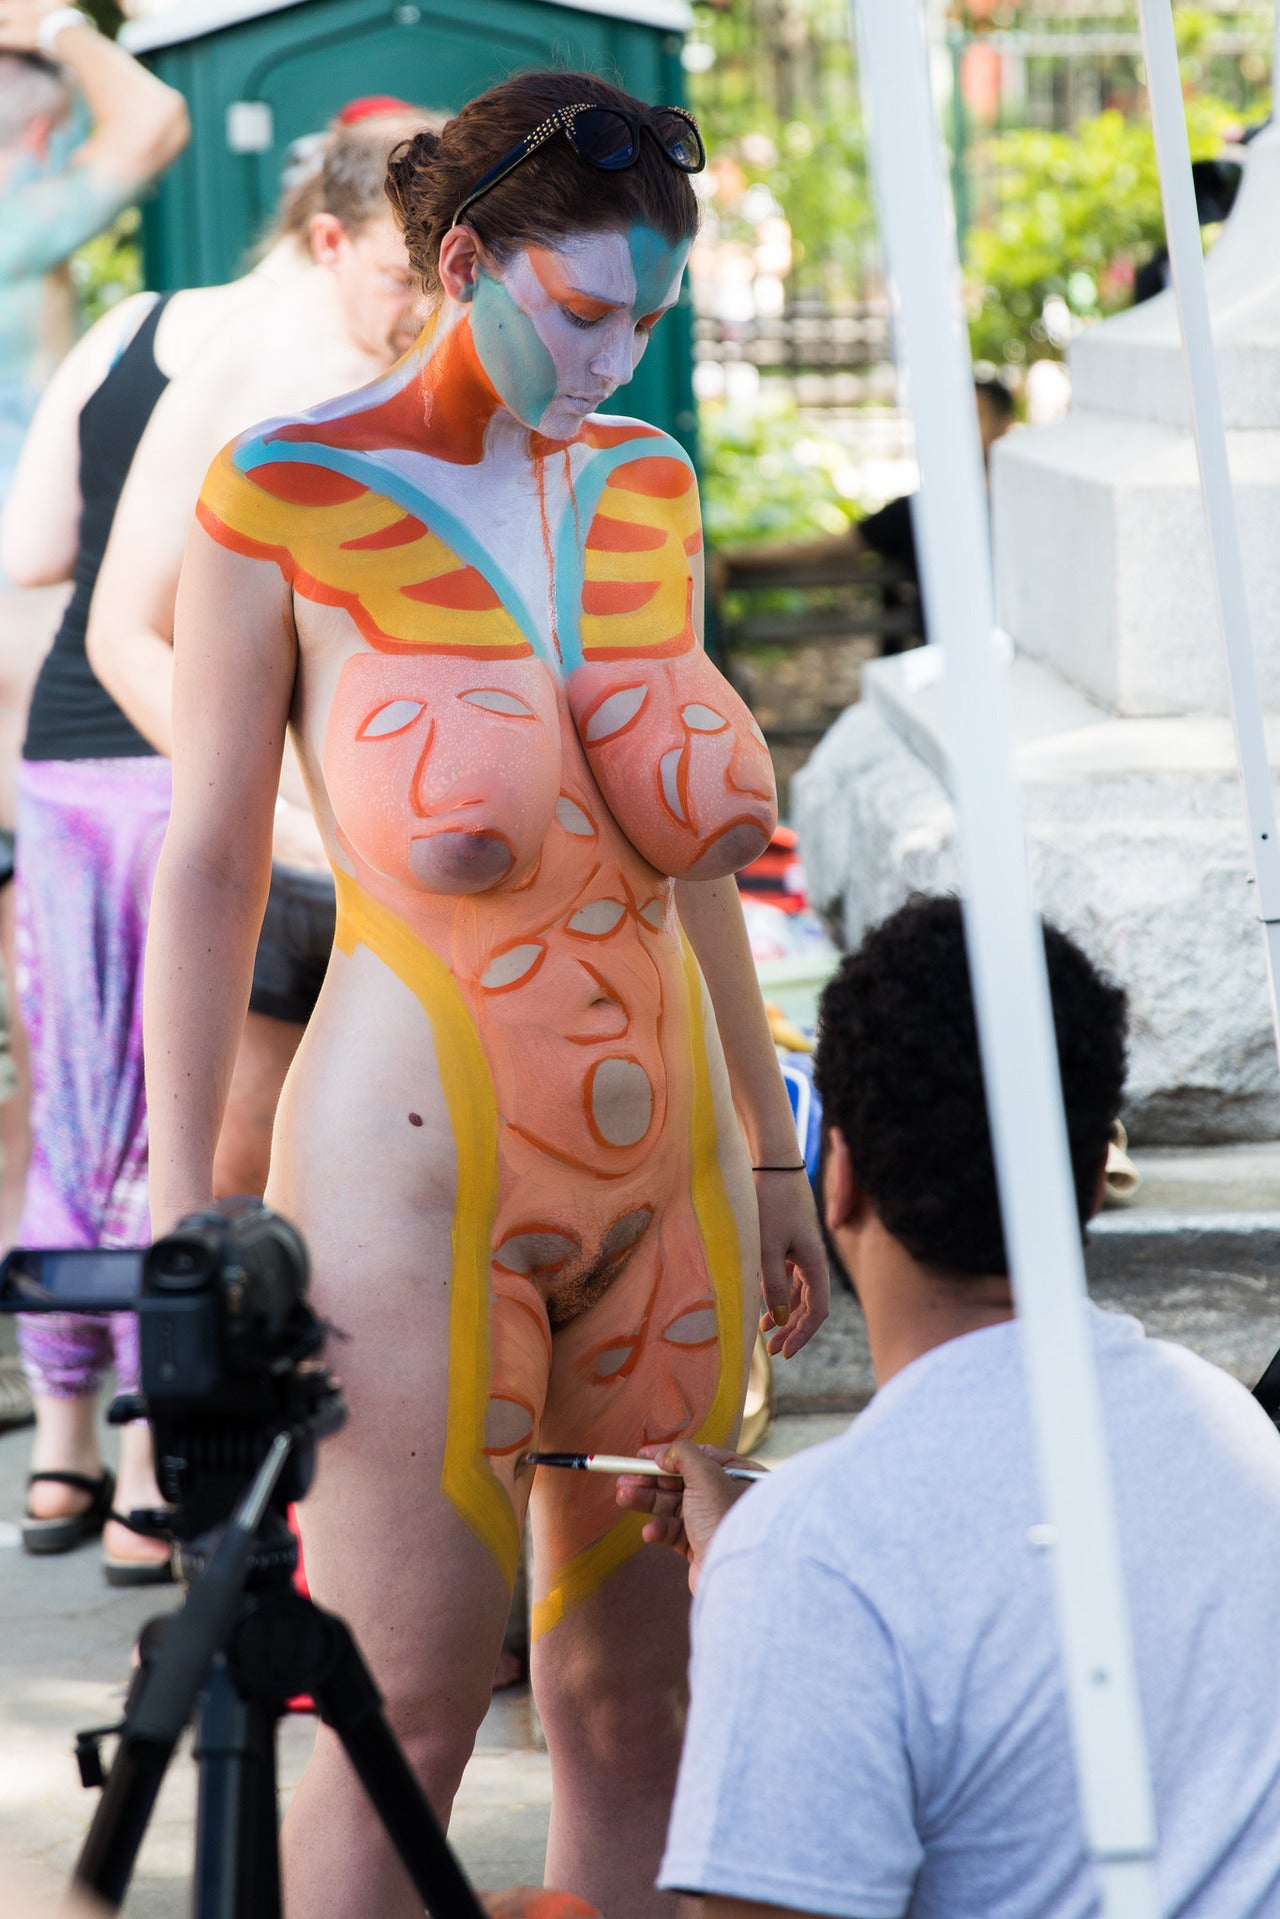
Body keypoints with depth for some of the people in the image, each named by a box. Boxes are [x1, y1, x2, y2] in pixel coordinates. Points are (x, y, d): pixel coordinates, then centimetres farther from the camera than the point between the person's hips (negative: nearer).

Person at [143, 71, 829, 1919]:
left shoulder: (645, 488, 9)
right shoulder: (282, 501, -7)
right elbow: (209, 865, -3)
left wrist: (773, 1156, 16)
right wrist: (182, 1211, -6)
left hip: (661, 1152, 5)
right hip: (418, 1165, -5)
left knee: (633, 1698, 8)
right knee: (407, 1723, -4)